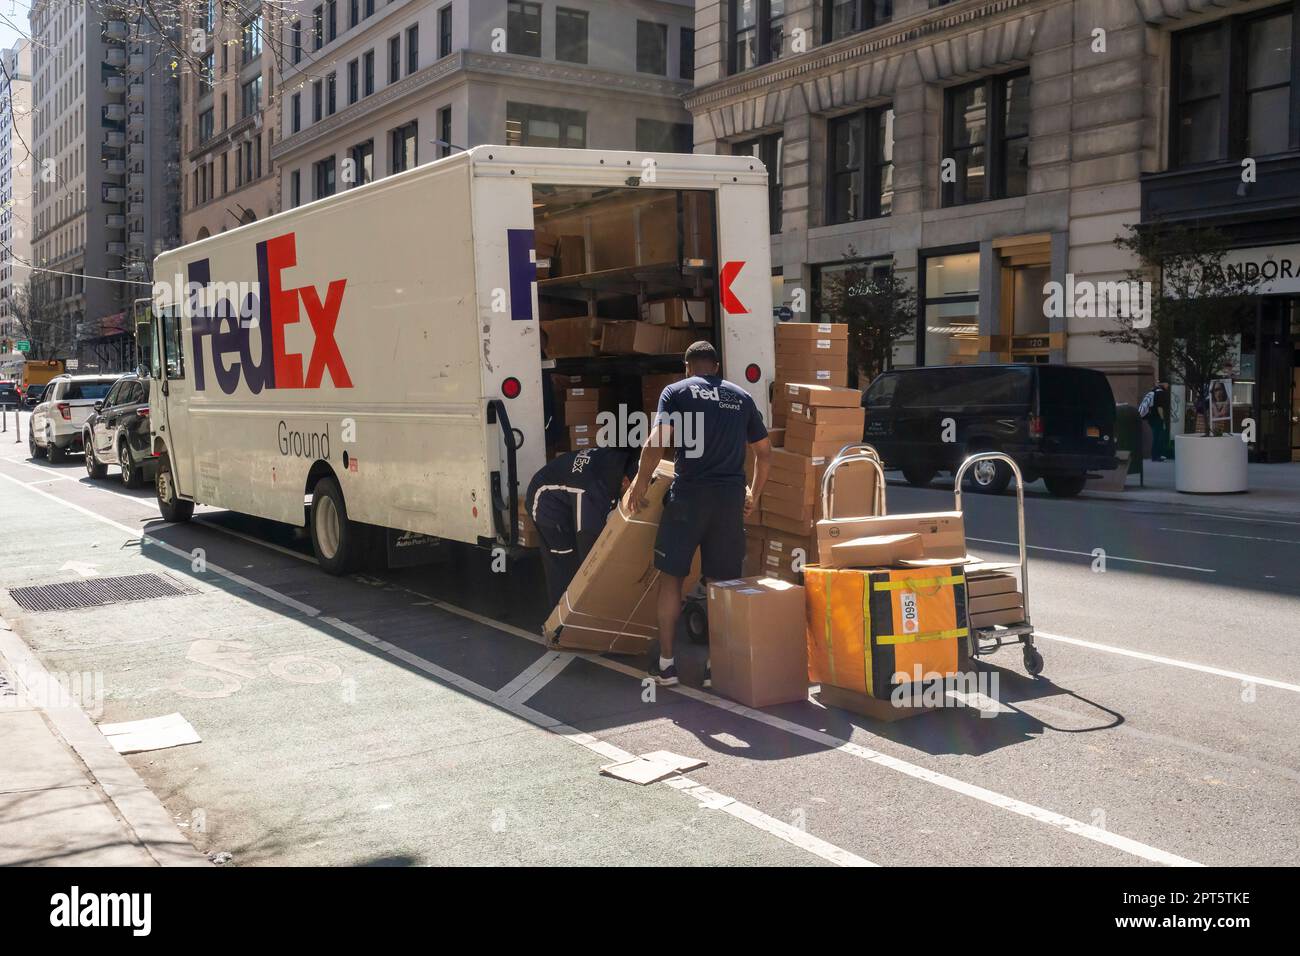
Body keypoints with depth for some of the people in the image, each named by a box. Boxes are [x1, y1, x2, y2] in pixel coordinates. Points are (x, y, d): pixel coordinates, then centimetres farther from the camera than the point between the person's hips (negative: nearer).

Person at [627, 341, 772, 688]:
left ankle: (666, 664, 8)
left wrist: (640, 484, 0)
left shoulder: (676, 391, 4)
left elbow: (656, 441, -10)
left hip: (688, 493, -3)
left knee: (671, 576, 7)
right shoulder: (741, 397, 15)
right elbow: (764, 452, 17)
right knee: (723, 581, 9)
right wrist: (753, 494, 28)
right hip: (731, 497, 3)